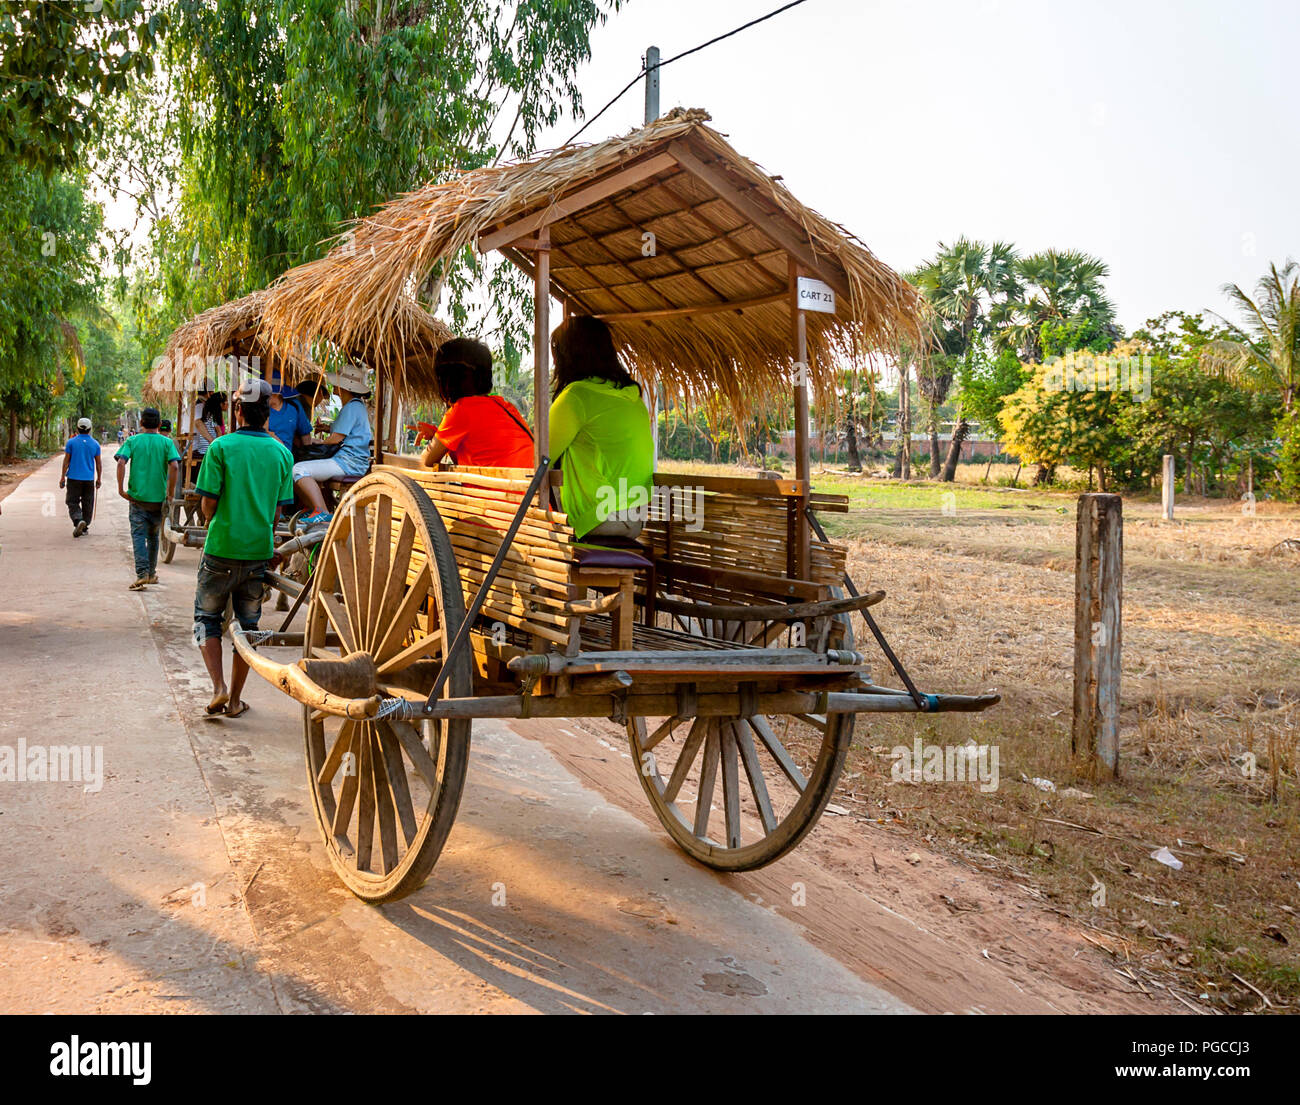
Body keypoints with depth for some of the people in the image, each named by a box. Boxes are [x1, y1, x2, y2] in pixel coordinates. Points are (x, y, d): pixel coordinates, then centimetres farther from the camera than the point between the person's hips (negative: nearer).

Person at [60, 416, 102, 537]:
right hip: (89, 479, 2)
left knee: (72, 502, 2)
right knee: (87, 503, 10)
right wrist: (99, 478, 14)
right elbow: (99, 463, 6)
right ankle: (84, 527, 13)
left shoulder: (71, 442, -4)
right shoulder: (95, 444, 2)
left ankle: (78, 520, -23)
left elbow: (66, 460, -3)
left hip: (74, 478, -2)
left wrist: (62, 476, 3)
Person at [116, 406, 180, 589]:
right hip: (158, 497, 1)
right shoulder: (167, 442, 1)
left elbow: (121, 463, -12)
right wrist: (170, 492, -4)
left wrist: (121, 489, -7)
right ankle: (152, 573, 24)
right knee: (153, 535, 16)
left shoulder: (132, 441, 1)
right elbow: (174, 466, -12)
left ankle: (142, 572, -17)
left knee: (138, 535, -1)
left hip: (137, 496, -1)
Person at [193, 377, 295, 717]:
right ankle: (235, 700, 17)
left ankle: (219, 688, -1)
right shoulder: (281, 453, 1)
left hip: (221, 549, -3)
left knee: (207, 617, 13)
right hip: (259, 550, 3)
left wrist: (214, 525, 12)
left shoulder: (221, 447, -8)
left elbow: (208, 501, -8)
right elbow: (279, 509, 5)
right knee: (247, 623, 12)